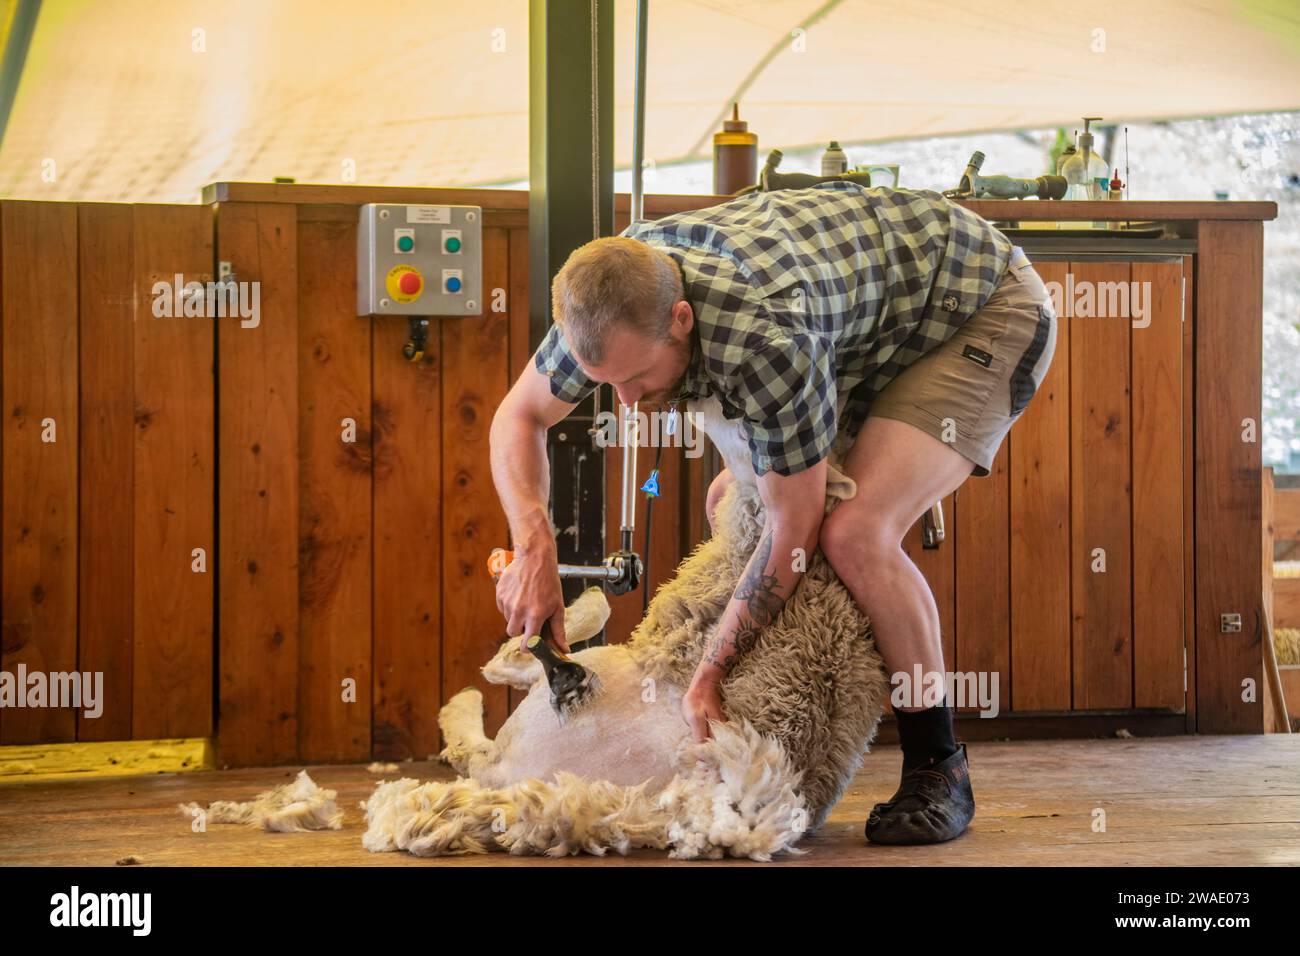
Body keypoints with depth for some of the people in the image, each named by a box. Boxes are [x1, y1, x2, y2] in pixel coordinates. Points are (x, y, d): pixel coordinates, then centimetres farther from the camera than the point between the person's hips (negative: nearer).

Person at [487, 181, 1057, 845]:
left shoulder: (764, 336, -41)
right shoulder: (615, 296, -19)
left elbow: (793, 528, -30)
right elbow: (518, 416, -3)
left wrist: (710, 673, -24)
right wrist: (533, 550, -19)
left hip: (990, 314, -9)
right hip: (870, 324, 9)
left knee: (856, 533, -26)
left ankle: (938, 771, -9)